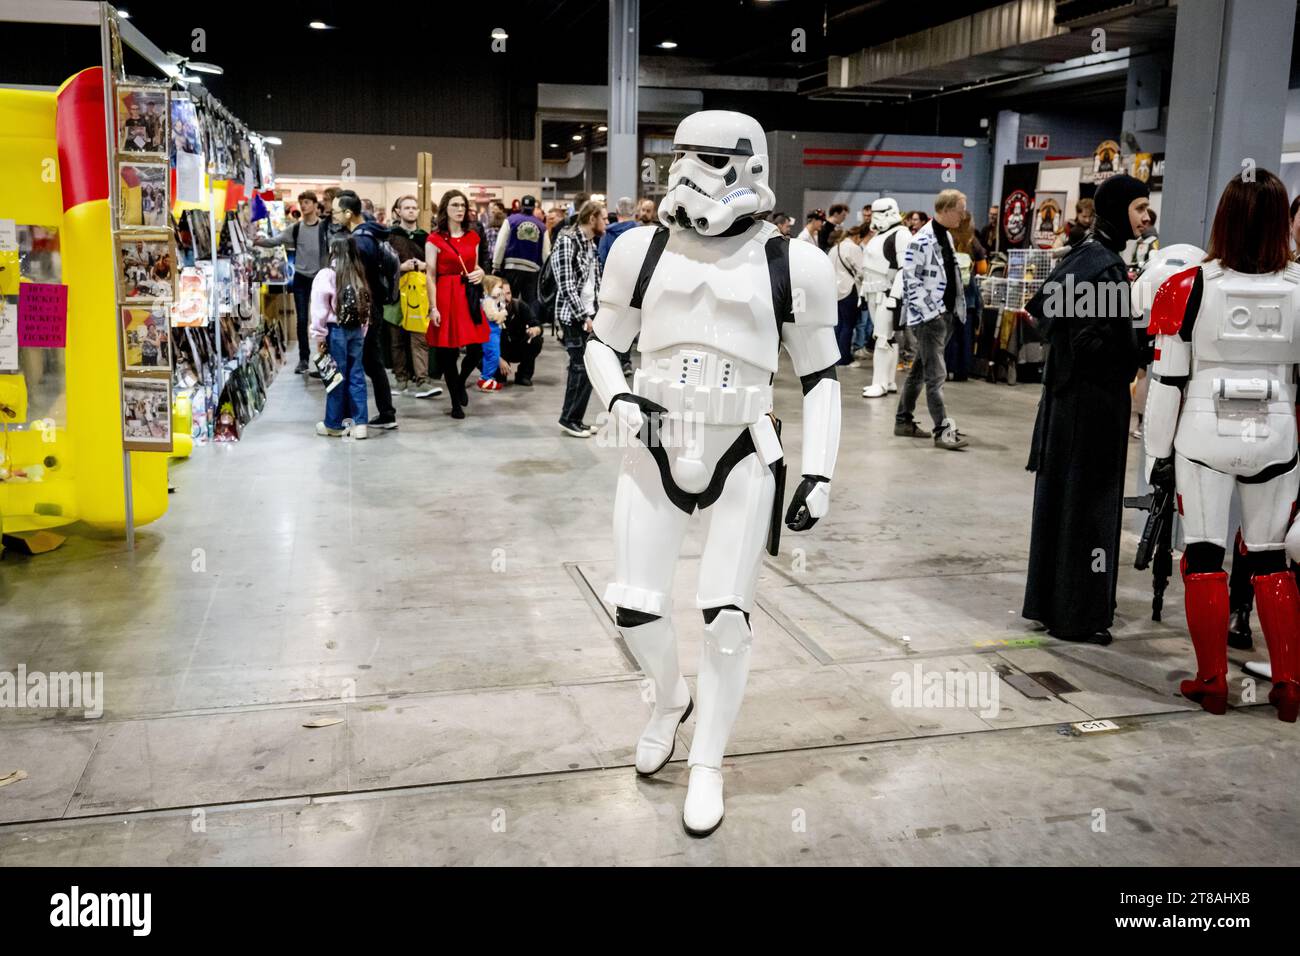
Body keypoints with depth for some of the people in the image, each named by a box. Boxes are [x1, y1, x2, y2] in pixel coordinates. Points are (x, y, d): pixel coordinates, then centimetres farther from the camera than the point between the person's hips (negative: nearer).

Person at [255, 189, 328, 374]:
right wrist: (259, 241, -24)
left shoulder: (326, 227, -4)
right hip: (301, 278, 2)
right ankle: (303, 359, 12)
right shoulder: (295, 228, 4)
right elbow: (276, 240, -4)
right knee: (302, 320, 3)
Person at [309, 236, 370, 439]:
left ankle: (333, 425, 14)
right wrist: (362, 331, 12)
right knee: (356, 375, 8)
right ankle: (359, 423, 9)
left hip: (337, 330, -4)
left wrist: (319, 336, -2)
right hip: (357, 330, 4)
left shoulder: (327, 275, -8)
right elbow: (366, 306, 6)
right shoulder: (359, 275, 5)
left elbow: (320, 310, -8)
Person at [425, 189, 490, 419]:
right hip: (446, 296, -4)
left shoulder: (473, 237, 12)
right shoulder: (435, 239, -2)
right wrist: (433, 307, -10)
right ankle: (456, 403, 16)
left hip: (469, 296, 4)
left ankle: (460, 383, 30)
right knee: (448, 353, 2)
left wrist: (480, 273, -2)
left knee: (476, 350, -2)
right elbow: (430, 275, -4)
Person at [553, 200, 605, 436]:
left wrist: (596, 312, 7)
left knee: (584, 366, 8)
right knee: (581, 366, -7)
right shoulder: (568, 241, -12)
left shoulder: (591, 243, 14)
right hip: (572, 314, -8)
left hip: (589, 313, 8)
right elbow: (567, 285, -17)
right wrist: (584, 317, -18)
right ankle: (569, 418, 5)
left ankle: (575, 418, 17)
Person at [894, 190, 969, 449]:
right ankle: (943, 430, -8)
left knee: (920, 370, 15)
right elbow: (911, 281, -17)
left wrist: (957, 308, 15)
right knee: (936, 374, -9)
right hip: (928, 316, -9)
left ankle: (903, 420, 24)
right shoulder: (922, 241, -15)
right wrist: (930, 311, -17)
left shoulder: (947, 236, 14)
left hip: (946, 313, 9)